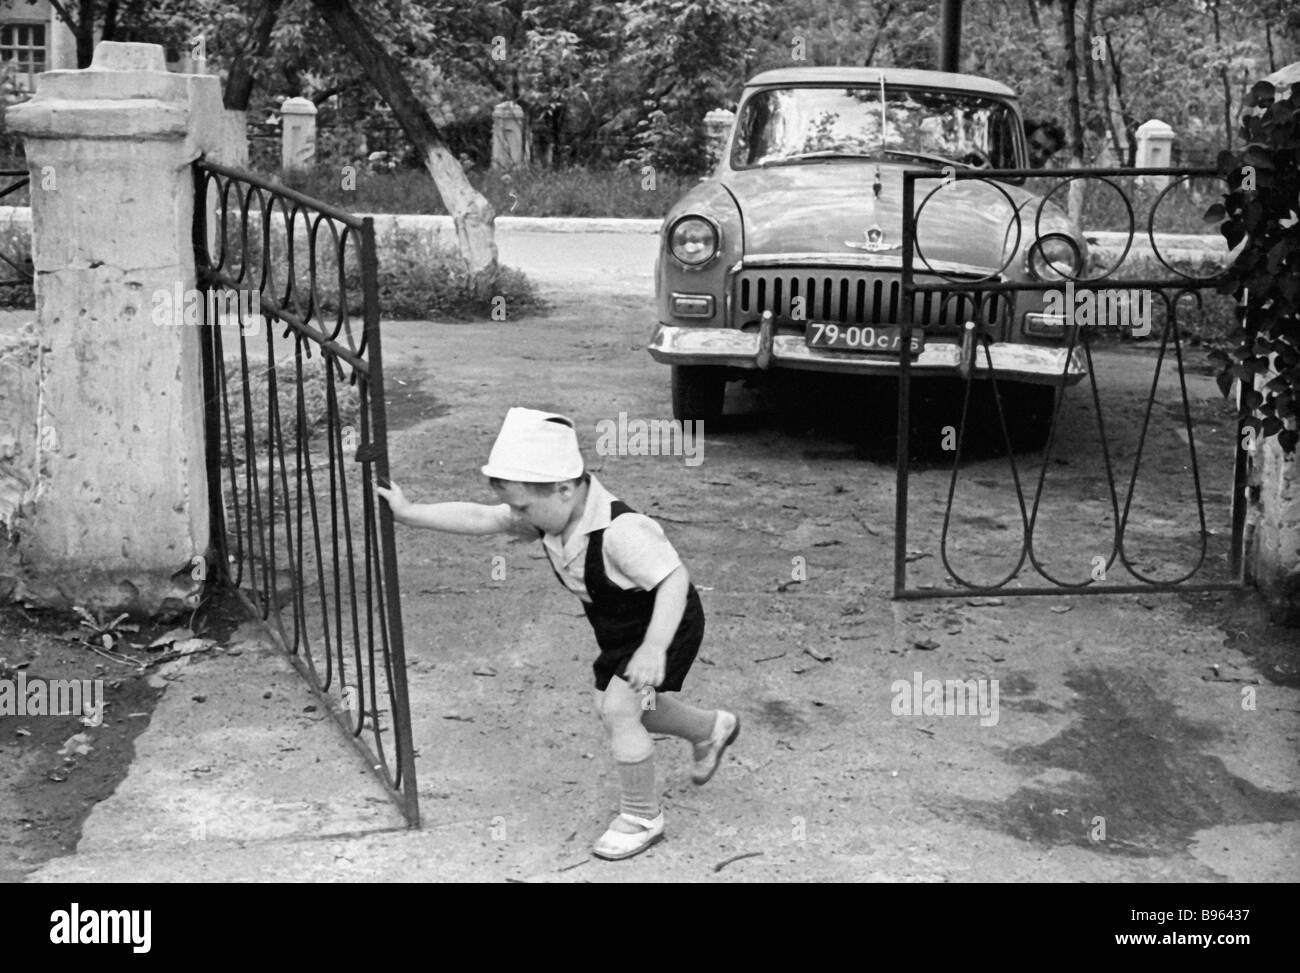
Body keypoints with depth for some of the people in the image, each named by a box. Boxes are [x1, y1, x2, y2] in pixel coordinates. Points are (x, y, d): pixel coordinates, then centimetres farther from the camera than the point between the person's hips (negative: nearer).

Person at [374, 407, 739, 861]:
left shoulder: (618, 530, -38)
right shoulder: (547, 516, -13)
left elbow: (674, 579, -40)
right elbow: (480, 518, -11)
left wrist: (654, 649, -48)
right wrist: (410, 513, -15)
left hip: (665, 623, -9)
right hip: (618, 629, 9)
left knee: (619, 708, -18)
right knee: (621, 707, 21)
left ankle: (641, 817, 2)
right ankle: (711, 729, 47)